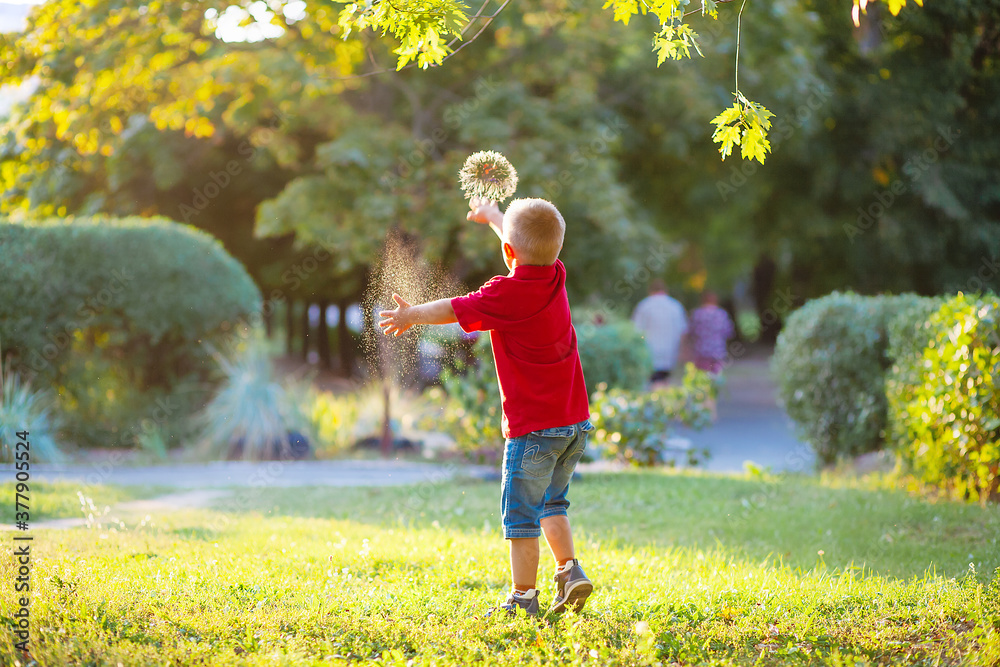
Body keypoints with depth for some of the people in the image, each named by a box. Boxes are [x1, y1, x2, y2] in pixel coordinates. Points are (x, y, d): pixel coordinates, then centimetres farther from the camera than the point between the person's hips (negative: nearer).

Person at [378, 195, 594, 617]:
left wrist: (411, 315, 14)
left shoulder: (507, 293, -17)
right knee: (551, 504, 21)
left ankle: (523, 597, 6)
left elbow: (454, 310, -5)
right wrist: (492, 214, 41)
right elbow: (534, 243, 25)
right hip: (576, 423, 7)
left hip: (532, 428, -7)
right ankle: (570, 570, 9)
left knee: (520, 513, 2)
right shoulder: (555, 277, 4)